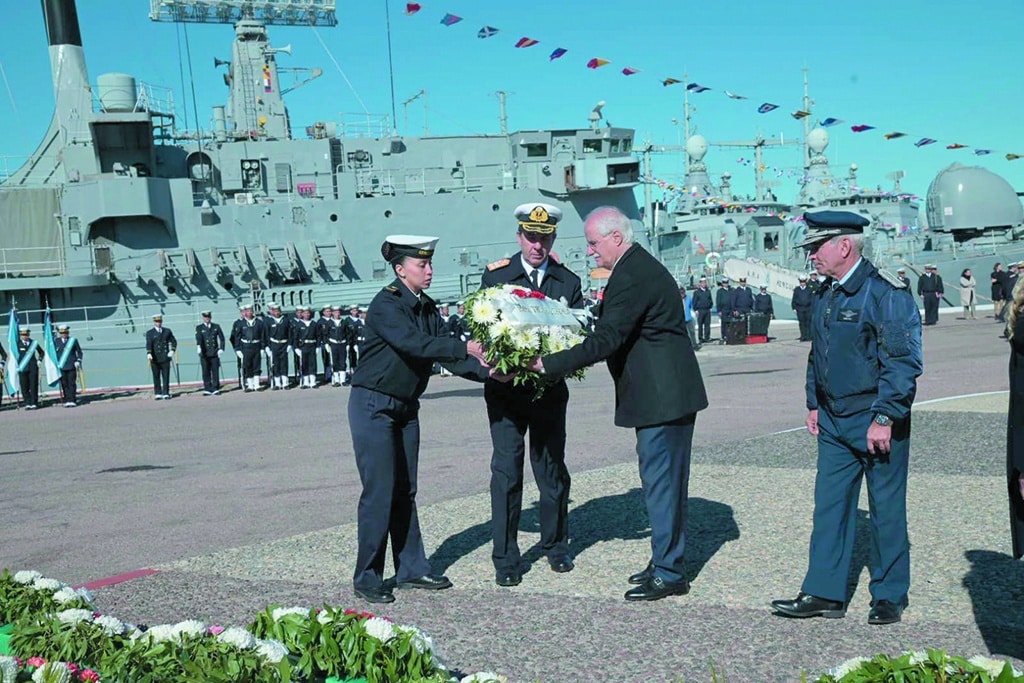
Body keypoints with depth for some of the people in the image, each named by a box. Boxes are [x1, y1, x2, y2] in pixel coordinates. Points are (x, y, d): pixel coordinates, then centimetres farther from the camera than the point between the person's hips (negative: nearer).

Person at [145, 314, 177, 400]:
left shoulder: (167, 331, 11)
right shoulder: (149, 333, 4)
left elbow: (174, 341, 15)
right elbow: (148, 344, -10)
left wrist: (172, 351, 1)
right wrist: (149, 354, -24)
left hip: (165, 358, 1)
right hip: (155, 359, -1)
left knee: (166, 376, 0)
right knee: (156, 377, 2)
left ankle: (166, 393, 4)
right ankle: (158, 393, 8)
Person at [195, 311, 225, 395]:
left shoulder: (216, 326, 11)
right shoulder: (199, 328, 5)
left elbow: (221, 338, 8)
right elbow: (198, 338, -12)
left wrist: (221, 349, -4)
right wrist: (198, 346, -30)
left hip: (214, 353, 1)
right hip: (204, 353, -1)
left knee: (215, 371, -1)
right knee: (206, 372, 0)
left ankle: (215, 389, 2)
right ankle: (207, 389, 4)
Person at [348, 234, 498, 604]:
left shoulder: (427, 308, 6)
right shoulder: (386, 305, -17)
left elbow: (447, 354, 2)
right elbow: (413, 344, -31)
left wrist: (486, 371, -12)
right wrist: (464, 348, -32)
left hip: (406, 407, 8)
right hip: (373, 406, -8)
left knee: (405, 490, 12)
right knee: (379, 491, -6)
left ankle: (411, 569, 20)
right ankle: (367, 577, 4)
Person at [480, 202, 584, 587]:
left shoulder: (568, 281, 6)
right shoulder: (495, 275, 2)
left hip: (549, 391, 2)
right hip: (505, 391, -1)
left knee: (552, 469, 11)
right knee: (506, 472, -2)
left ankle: (556, 547, 28)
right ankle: (505, 559, 7)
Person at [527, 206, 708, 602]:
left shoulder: (632, 277, -19)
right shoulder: (641, 267, 15)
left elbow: (605, 341, -24)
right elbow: (613, 334, 19)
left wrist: (547, 364, -20)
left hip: (662, 396, -11)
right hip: (669, 394, 11)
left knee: (660, 480, -4)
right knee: (665, 480, 16)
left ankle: (668, 573, 4)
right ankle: (666, 561, 26)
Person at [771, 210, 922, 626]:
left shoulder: (885, 293, -15)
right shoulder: (825, 294, 10)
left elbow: (904, 362, -17)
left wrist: (884, 418, -19)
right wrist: (814, 404, 14)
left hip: (876, 421, -7)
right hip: (833, 420, 7)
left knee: (886, 509, 5)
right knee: (829, 504, 8)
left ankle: (890, 597, 18)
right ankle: (824, 594, 15)